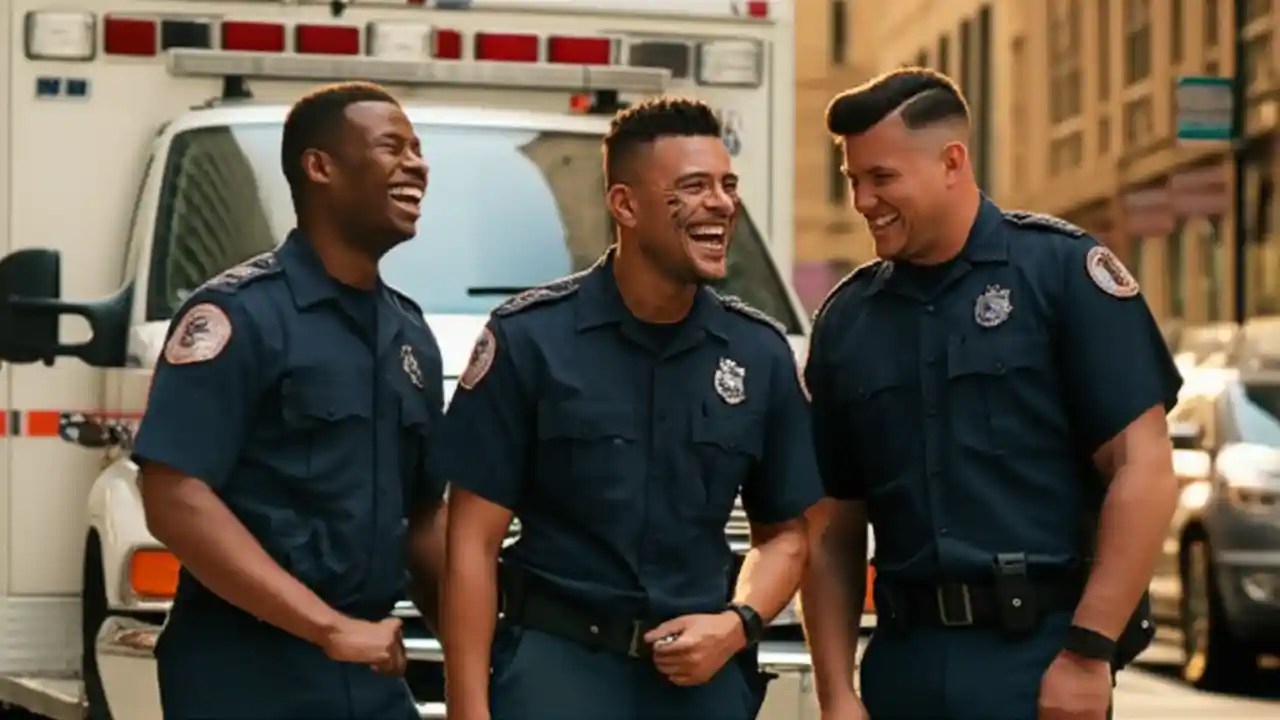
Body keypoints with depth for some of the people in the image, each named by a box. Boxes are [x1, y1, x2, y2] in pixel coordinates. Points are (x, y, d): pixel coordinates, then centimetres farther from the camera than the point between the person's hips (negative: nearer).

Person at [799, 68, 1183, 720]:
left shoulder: (1061, 270, -3)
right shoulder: (847, 318, 10)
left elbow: (1143, 471, -8)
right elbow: (833, 531, 12)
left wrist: (1088, 653, -14)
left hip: (1037, 662, -4)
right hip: (901, 666, 5)